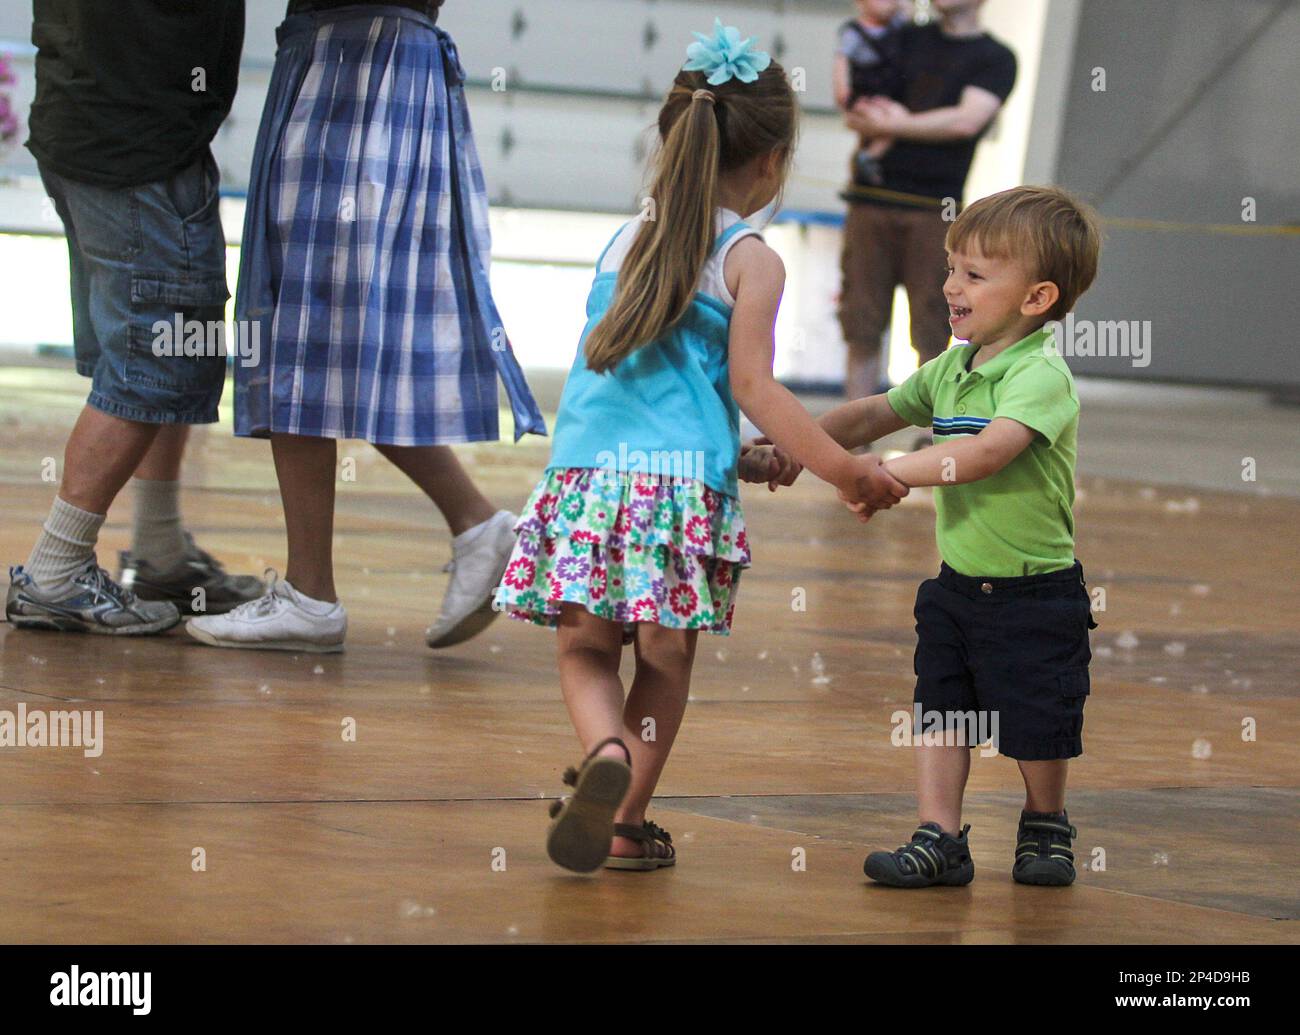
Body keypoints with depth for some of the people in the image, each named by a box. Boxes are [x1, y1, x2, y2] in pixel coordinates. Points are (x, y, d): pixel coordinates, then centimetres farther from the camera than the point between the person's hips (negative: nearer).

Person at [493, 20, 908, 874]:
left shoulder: (623, 245, 17)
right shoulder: (751, 261, 0)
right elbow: (751, 386, -8)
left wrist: (745, 457, 23)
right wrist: (842, 469, -6)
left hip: (584, 477, 3)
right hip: (680, 484, -3)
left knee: (585, 651, 8)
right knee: (665, 659, 11)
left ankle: (606, 751, -20)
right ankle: (627, 819, 11)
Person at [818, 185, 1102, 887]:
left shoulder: (1042, 375, -19)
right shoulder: (951, 368, 7)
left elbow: (988, 450, -32)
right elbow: (876, 414, 16)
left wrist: (890, 474, -30)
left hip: (1035, 595, -6)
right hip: (957, 584, 7)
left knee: (1037, 727, 8)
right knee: (938, 711, 2)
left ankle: (1045, 825, 30)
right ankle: (938, 840, 6)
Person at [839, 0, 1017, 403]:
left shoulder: (996, 59, 4)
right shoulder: (907, 38, 15)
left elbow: (967, 120, -11)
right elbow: (852, 107, 15)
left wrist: (891, 125, -6)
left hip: (934, 208, -3)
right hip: (871, 199, 3)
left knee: (931, 336, -3)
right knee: (861, 330, 2)